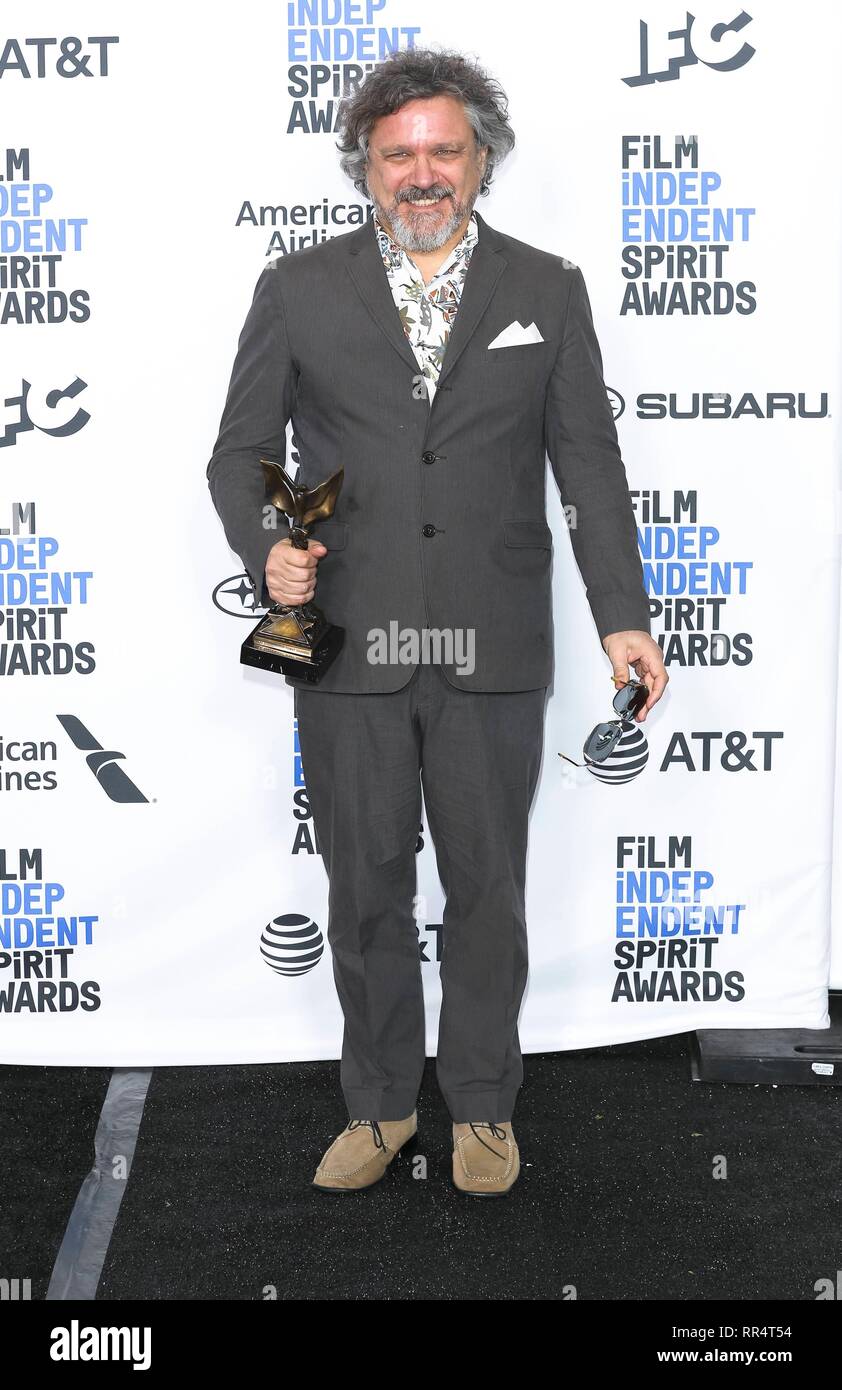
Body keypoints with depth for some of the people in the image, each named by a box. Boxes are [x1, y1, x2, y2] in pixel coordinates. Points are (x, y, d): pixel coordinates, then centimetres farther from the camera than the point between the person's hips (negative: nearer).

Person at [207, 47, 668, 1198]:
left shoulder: (547, 290, 7)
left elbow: (589, 462, 5)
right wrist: (265, 550, -13)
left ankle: (483, 1104, 31)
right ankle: (379, 1105, 31)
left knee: (488, 891, 11)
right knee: (365, 893, 11)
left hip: (493, 656, 0)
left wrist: (621, 615, -4)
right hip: (347, 648, 0)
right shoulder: (298, 289, 6)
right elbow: (242, 451, 7)